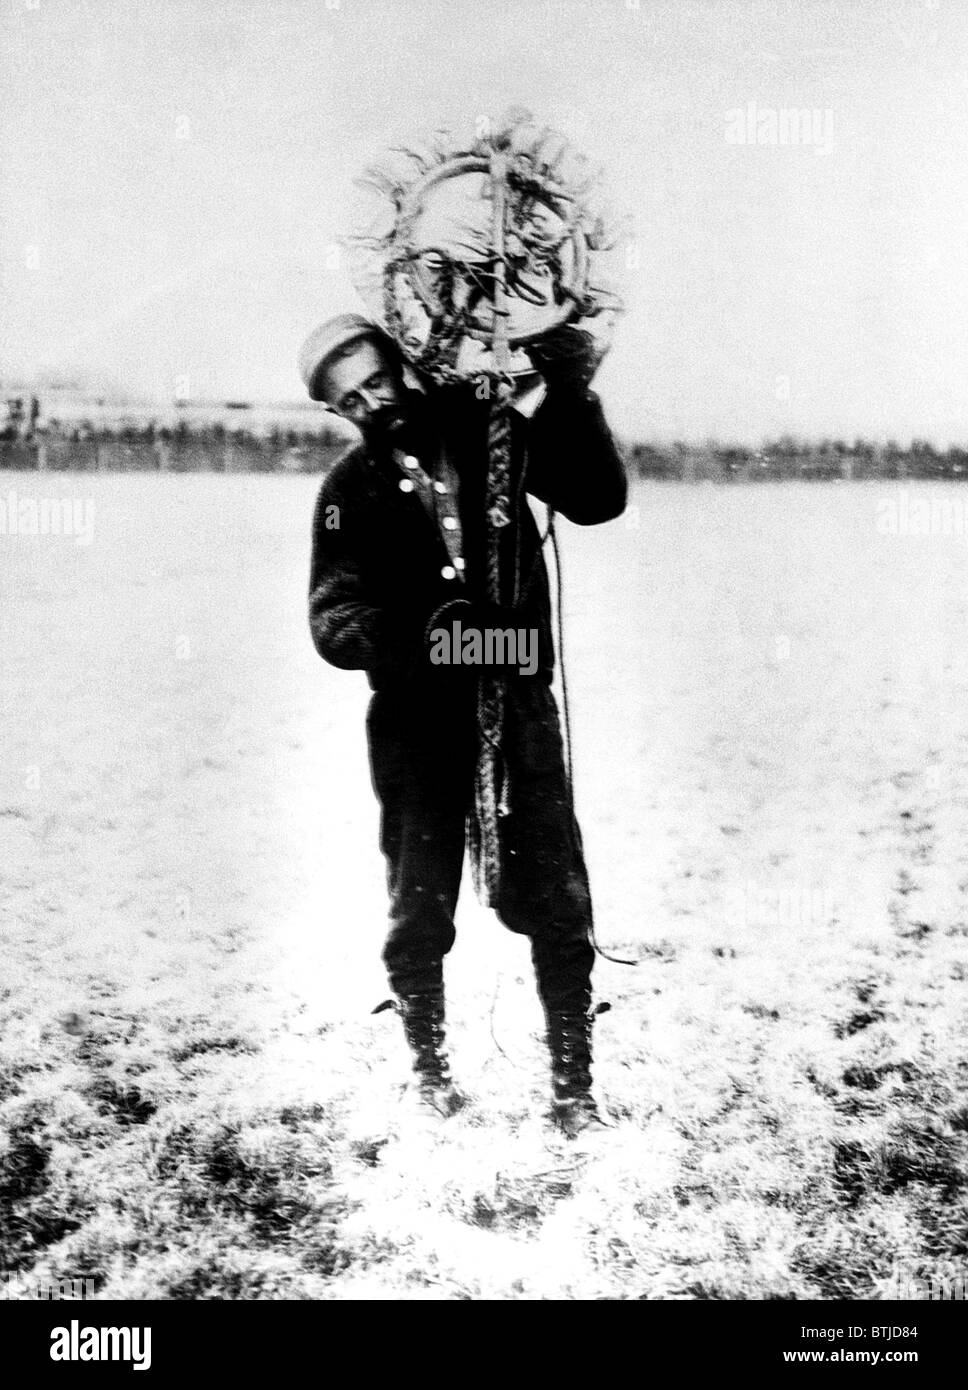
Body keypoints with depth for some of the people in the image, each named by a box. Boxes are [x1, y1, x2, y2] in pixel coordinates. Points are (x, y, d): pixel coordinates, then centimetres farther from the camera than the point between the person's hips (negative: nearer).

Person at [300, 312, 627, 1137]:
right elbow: (334, 624, -10)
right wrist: (420, 634, -30)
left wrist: (570, 400, -16)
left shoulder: (493, 435, 2)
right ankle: (430, 1069, 29)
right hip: (418, 720, 0)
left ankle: (574, 1088, 14)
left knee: (558, 911, 0)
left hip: (520, 706, 0)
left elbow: (598, 501, -3)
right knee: (419, 917, 8)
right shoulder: (351, 491, -1)